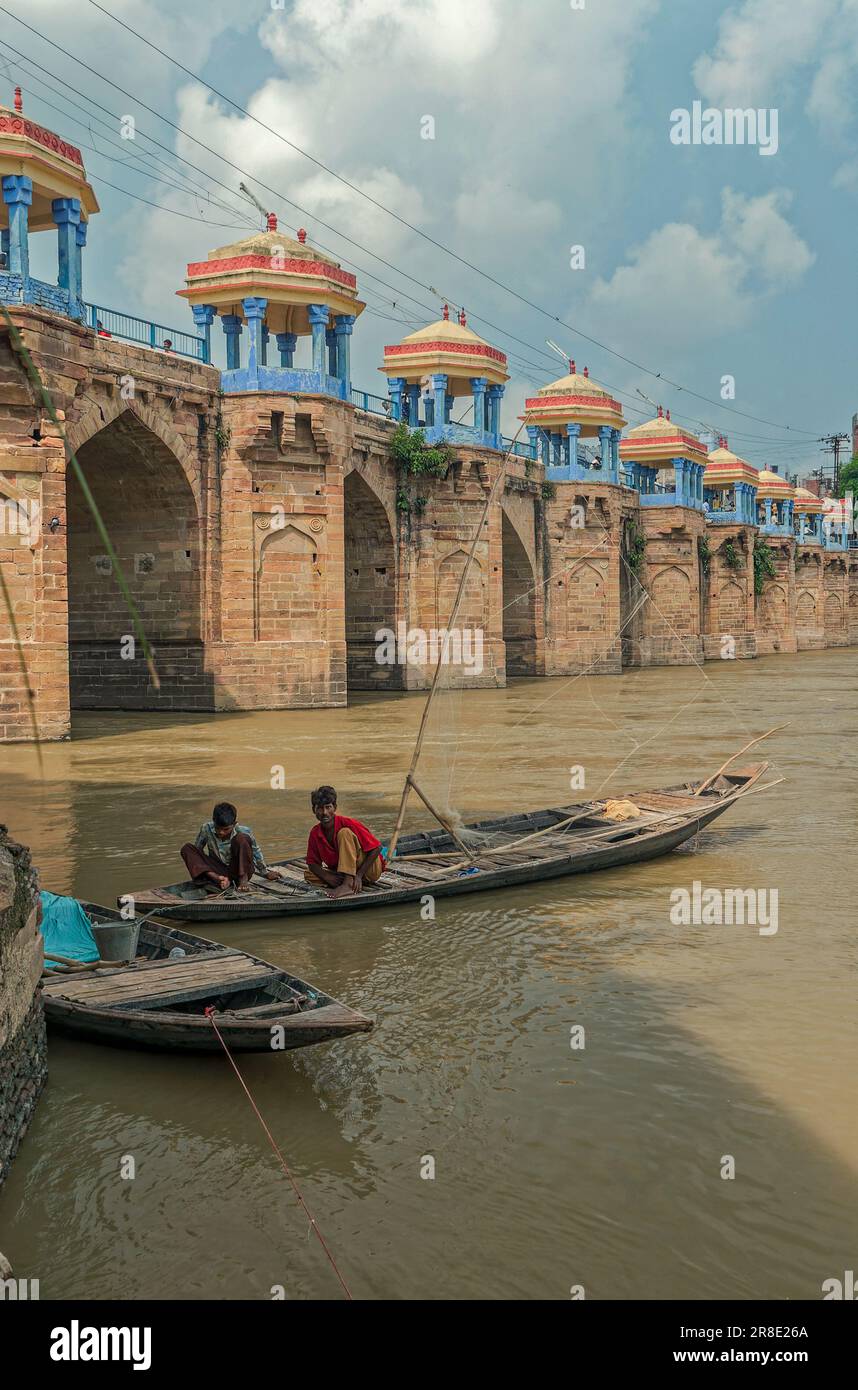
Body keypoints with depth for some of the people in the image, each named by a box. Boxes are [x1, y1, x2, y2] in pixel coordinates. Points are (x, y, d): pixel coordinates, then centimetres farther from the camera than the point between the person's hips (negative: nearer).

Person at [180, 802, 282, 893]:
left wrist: (266, 872, 11)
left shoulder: (244, 832, -18)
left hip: (239, 871, -2)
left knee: (241, 839, -29)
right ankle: (217, 878, -38)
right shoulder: (206, 829, -14)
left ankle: (243, 879, -22)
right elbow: (197, 851, 2)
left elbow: (256, 852, -1)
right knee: (186, 849, -20)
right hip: (218, 870, 2)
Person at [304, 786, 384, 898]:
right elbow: (312, 863, 2)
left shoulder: (348, 823, -18)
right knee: (308, 874, -13)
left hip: (370, 870, -5)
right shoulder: (315, 833, -3)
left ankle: (348, 885, -34)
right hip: (342, 874, 5)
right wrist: (328, 877, -19)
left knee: (344, 833, -25)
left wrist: (359, 875, -24)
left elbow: (376, 848, -17)